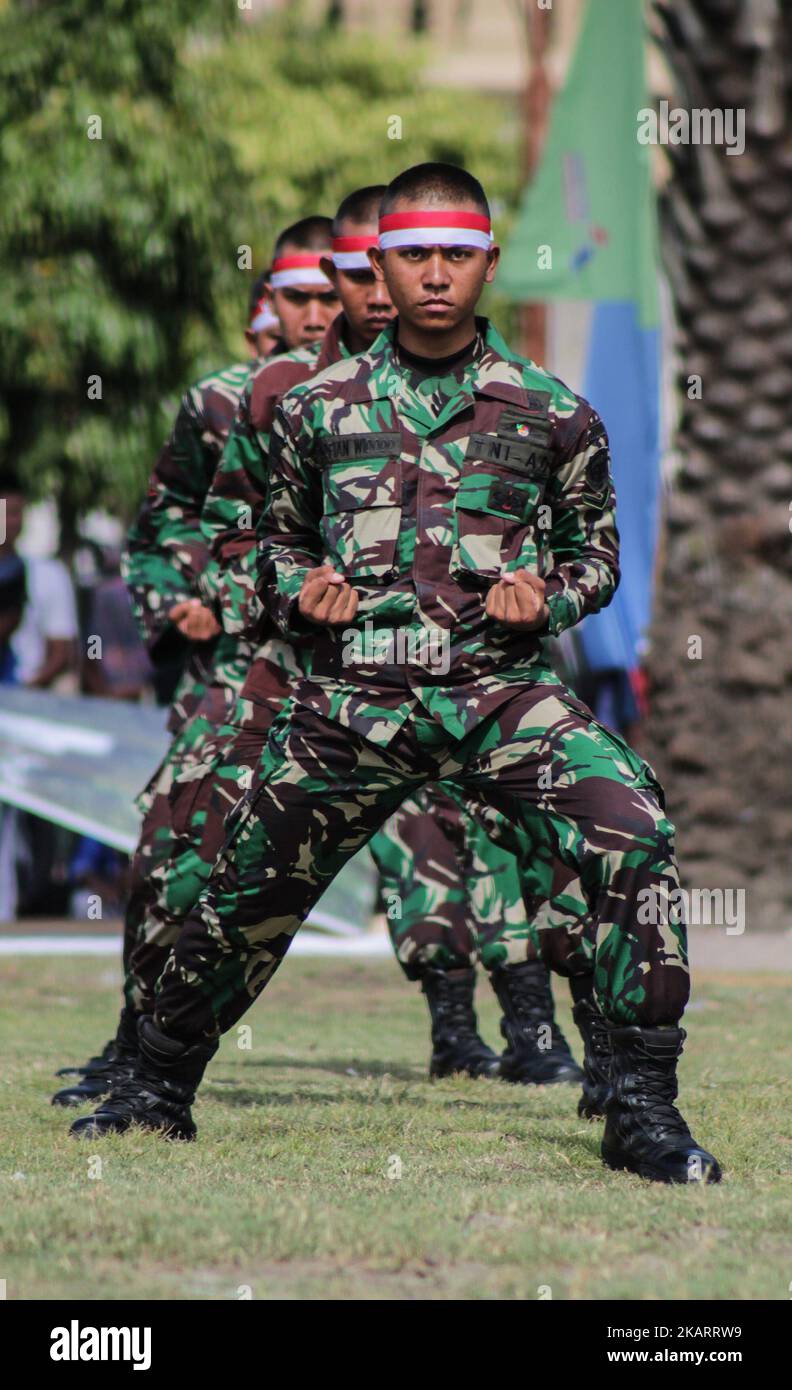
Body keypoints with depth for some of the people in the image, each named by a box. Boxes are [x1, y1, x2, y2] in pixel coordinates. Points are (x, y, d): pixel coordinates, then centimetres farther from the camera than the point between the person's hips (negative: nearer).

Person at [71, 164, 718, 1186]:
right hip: (354, 692, 2)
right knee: (247, 889, 9)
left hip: (499, 689, -2)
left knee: (633, 834, -25)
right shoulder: (319, 407, 10)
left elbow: (596, 546, 16)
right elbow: (282, 536, 23)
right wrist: (298, 594, 2)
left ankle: (642, 1110, -18)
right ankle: (158, 1085, 35)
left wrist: (550, 595, -4)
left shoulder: (552, 411, 6)